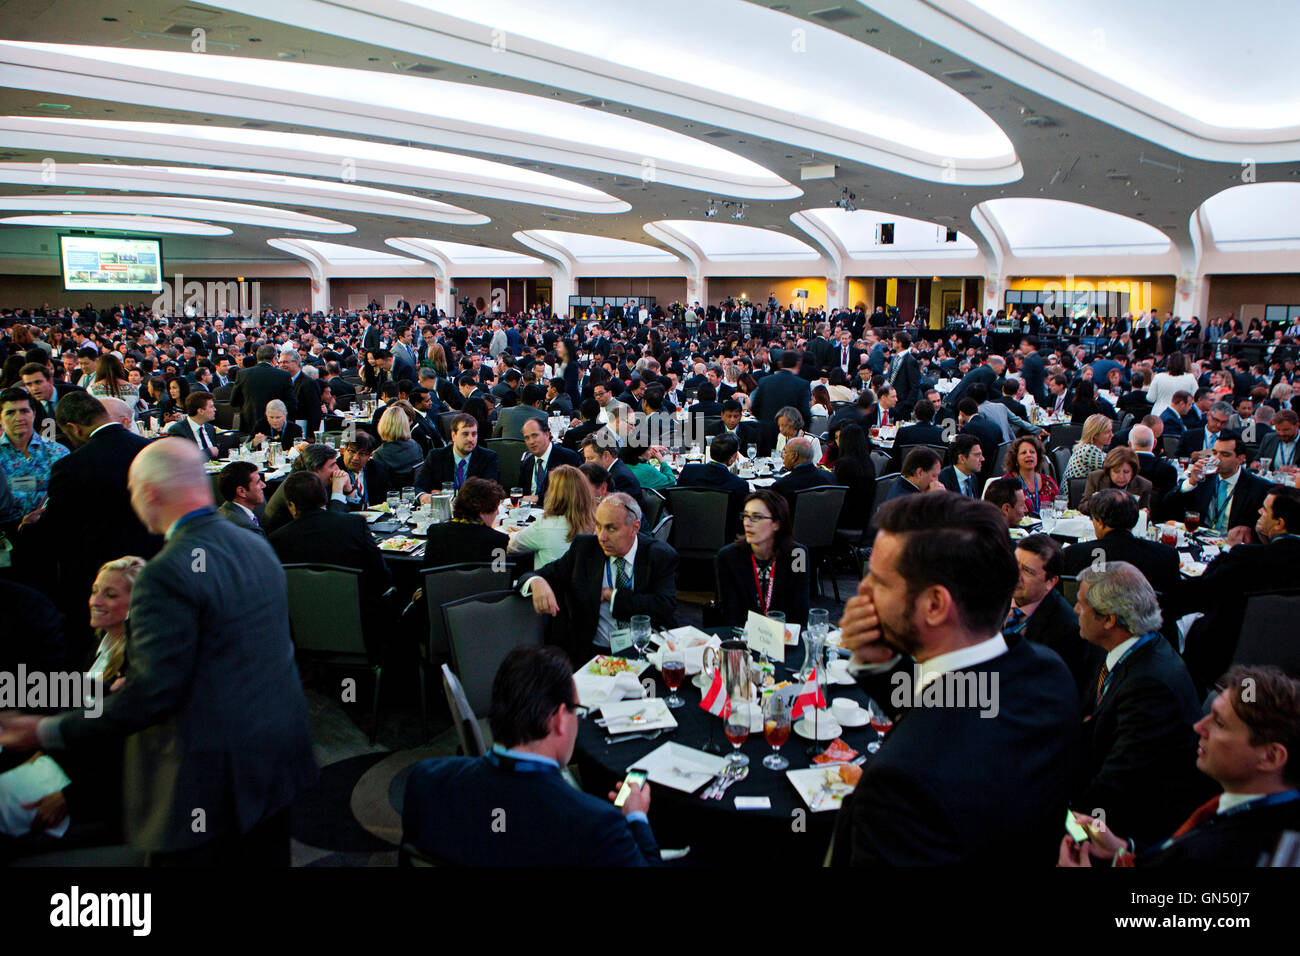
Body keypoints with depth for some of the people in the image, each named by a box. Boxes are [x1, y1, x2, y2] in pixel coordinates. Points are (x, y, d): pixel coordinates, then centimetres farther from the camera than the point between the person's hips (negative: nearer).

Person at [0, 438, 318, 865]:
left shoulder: (167, 573, -21)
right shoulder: (258, 547, 6)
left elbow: (153, 690, -23)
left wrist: (49, 732, -13)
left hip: (211, 782, -8)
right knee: (265, 858, 21)